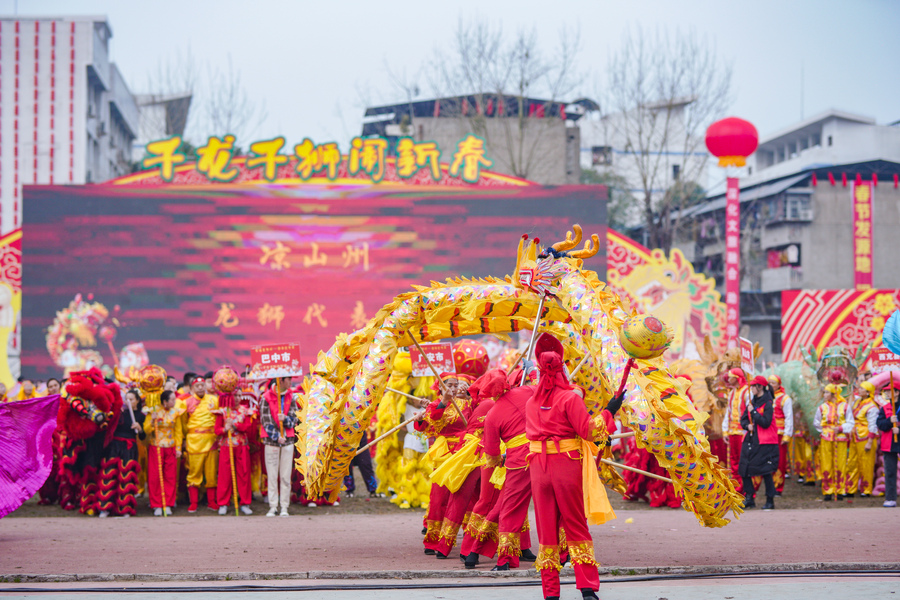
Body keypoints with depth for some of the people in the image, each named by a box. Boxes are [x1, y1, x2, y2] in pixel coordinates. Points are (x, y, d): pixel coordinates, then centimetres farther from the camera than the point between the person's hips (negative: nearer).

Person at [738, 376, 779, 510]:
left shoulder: (768, 403, -9)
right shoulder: (752, 402, 13)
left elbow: (765, 422, -18)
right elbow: (743, 420, 14)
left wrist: (753, 411, -15)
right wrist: (747, 426, -7)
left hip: (765, 443, -8)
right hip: (750, 440, 8)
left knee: (766, 471, -7)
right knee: (743, 470, 5)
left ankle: (770, 501, 1)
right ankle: (749, 498, 15)